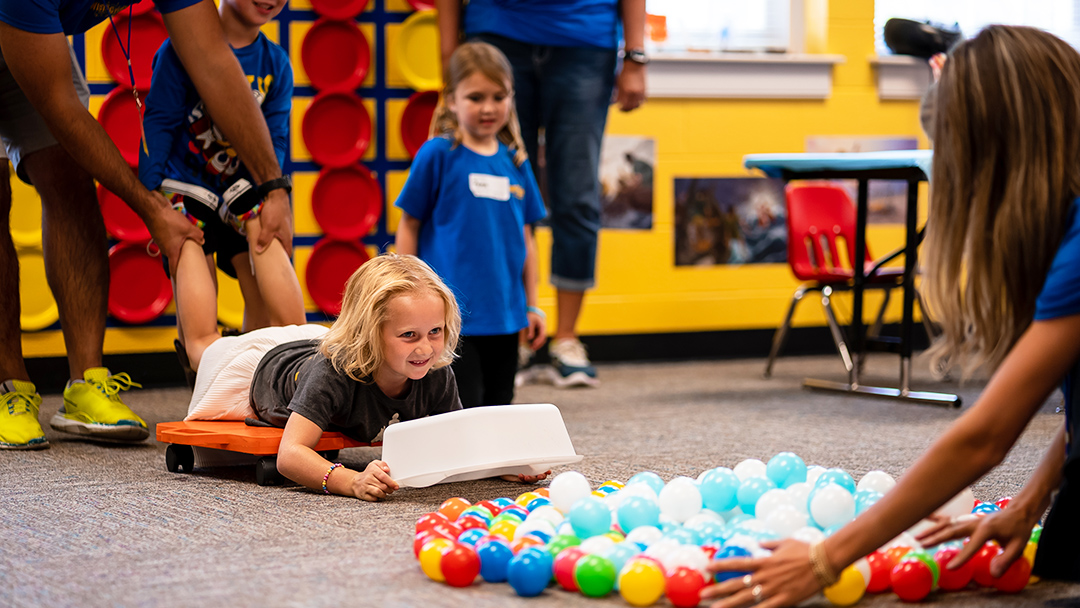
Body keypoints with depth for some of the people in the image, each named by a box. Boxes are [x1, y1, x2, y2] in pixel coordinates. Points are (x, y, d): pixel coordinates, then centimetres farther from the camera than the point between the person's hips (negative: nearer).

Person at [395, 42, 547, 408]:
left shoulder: (514, 161, 8)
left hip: (504, 314, 5)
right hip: (452, 314, -5)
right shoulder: (438, 154, -6)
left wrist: (532, 306, 14)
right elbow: (409, 226, -2)